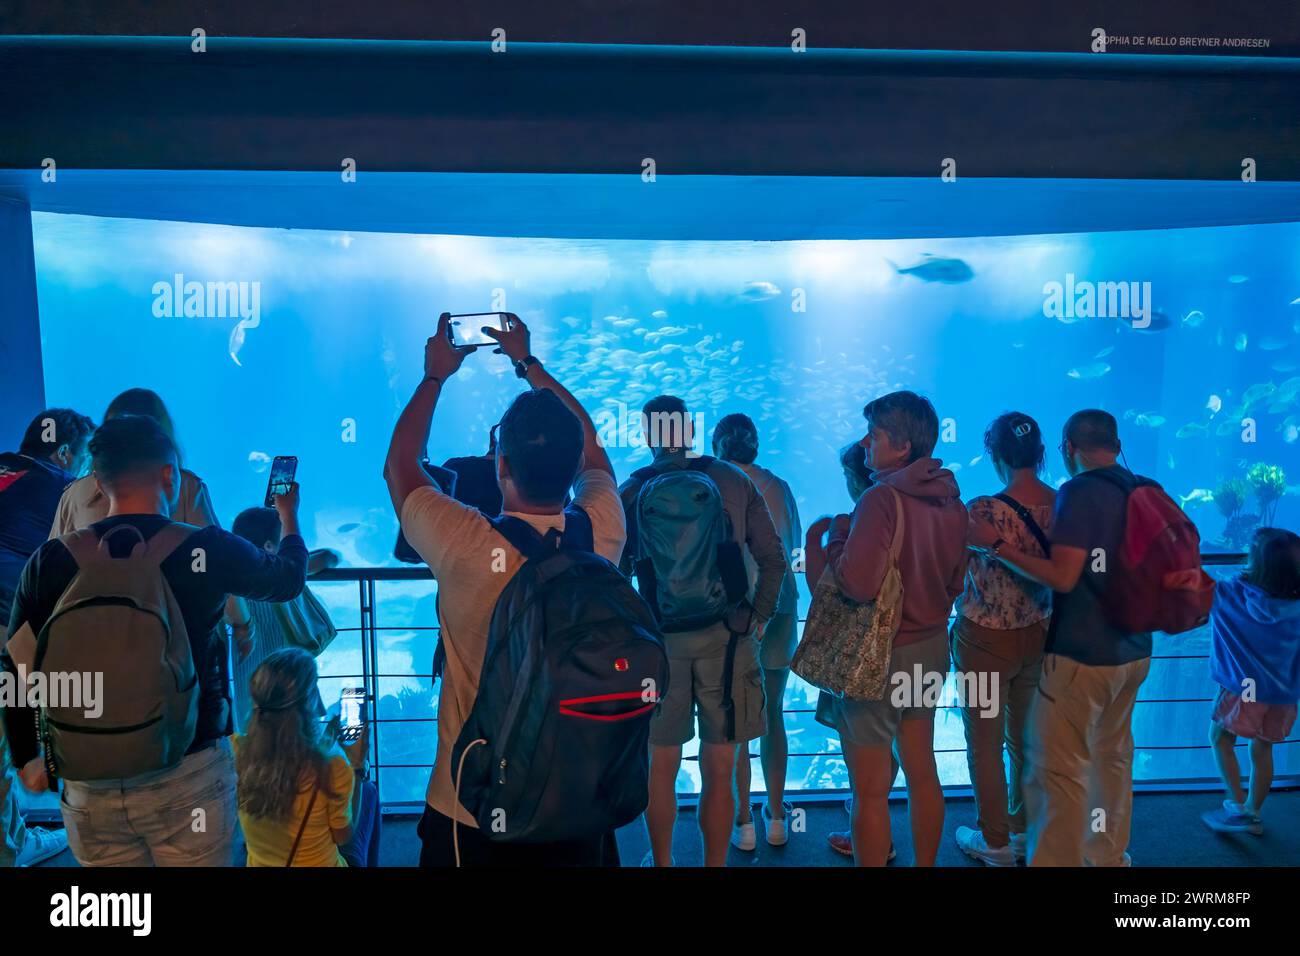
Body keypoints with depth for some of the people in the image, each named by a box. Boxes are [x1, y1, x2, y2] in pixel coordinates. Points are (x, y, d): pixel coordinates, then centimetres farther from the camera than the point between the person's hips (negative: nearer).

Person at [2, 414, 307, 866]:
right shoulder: (209, 550, -11)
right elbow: (287, 580, 7)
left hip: (89, 786, 3)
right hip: (187, 775, -2)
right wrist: (289, 515, 26)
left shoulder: (51, 561, -5)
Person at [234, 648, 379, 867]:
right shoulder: (331, 767, -32)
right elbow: (343, 837, -13)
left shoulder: (238, 750, -20)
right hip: (321, 862, -4)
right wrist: (356, 767, -7)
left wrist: (326, 742, 10)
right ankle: (370, 863, 45)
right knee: (368, 791, 23)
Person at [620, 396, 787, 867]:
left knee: (662, 765, 16)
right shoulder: (734, 481, 2)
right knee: (718, 770, 10)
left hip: (660, 639, 0)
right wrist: (758, 619, 7)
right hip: (726, 638, 0)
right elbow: (774, 559, 0)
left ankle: (661, 861, 31)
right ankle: (715, 863, 21)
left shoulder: (631, 491, 0)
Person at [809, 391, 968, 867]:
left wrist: (837, 538, -13)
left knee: (870, 791, 6)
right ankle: (926, 863, 35)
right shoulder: (951, 500, 2)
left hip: (880, 655, -8)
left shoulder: (882, 499, -23)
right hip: (931, 649, 8)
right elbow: (954, 582, 12)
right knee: (922, 772, 20)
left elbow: (856, 583, -29)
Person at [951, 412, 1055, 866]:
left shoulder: (982, 510, -23)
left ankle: (995, 842, 24)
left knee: (985, 746, 11)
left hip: (987, 641, -6)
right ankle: (1024, 830, 36)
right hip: (1040, 637, 6)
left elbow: (981, 584, -15)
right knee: (1026, 738, 21)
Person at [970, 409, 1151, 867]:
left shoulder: (1079, 491, -17)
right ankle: (1108, 855, 35)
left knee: (1058, 768, 0)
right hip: (1133, 650, 8)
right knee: (1113, 755, 21)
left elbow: (1063, 577, -22)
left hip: (1082, 654, -8)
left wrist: (996, 545, -18)